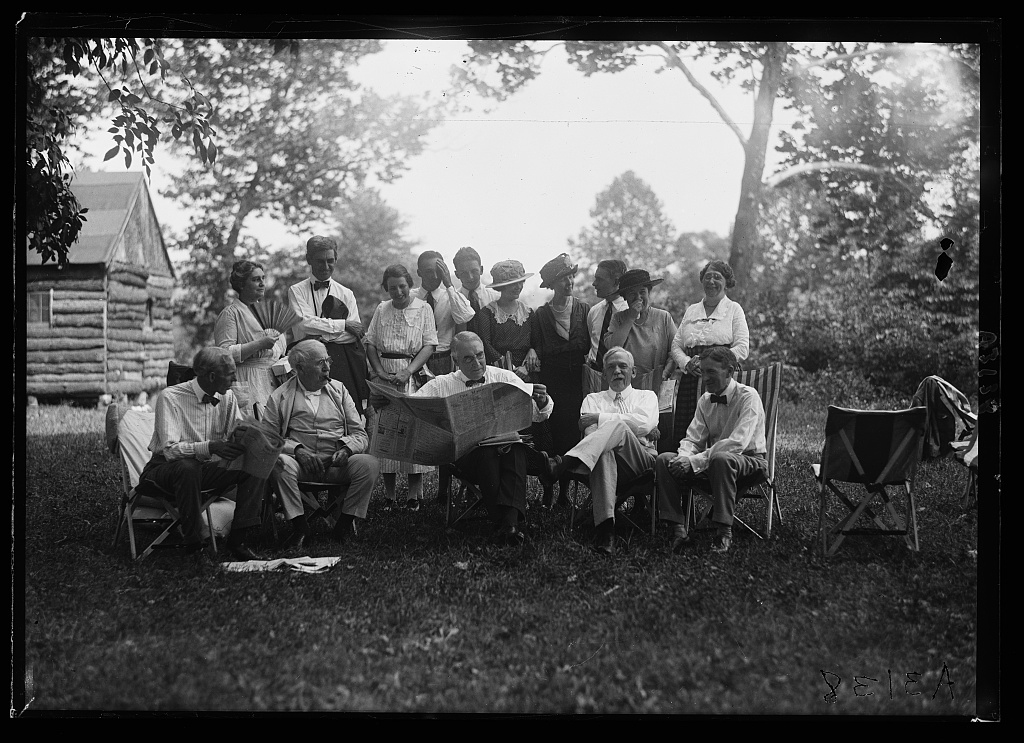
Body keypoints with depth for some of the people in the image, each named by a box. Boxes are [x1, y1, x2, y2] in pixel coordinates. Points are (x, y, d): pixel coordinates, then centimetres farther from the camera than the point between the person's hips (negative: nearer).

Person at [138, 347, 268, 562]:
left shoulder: (227, 397, 1)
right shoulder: (171, 397, -18)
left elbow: (235, 434, 1)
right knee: (188, 467, -39)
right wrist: (210, 447, -42)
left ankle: (238, 540, -18)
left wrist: (240, 435, -25)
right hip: (164, 469, -5)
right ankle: (193, 545, -28)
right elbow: (170, 450, -27)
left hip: (207, 468, 5)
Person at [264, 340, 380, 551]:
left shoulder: (339, 390, 17)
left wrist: (345, 450, -9)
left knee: (369, 464, -26)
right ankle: (299, 527, -20)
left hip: (337, 463, 2)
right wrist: (297, 450, -15)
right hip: (301, 462, -2)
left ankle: (344, 525, -12)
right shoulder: (281, 396, 9)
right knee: (280, 464, -35)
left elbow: (360, 435, 13)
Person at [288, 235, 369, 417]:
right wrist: (343, 325, -6)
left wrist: (321, 336, -8)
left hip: (342, 361, 2)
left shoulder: (346, 294, 14)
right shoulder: (297, 291, 9)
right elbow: (304, 324, -7)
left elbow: (355, 334, 3)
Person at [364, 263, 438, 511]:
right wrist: (380, 371, -7)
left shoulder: (423, 309, 2)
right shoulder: (381, 310, 12)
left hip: (414, 376, -3)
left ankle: (414, 494, 0)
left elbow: (429, 345, -4)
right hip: (384, 377, 3)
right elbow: (370, 343, 9)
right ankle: (389, 494, 7)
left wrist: (408, 371, -15)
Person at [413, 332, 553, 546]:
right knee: (486, 451, -35)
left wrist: (542, 402, -10)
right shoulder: (441, 385, 15)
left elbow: (537, 415, 13)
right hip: (466, 452, -1)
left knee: (516, 448, -34)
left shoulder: (506, 378, 17)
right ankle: (501, 521, -35)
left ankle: (510, 522, -46)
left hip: (508, 442, 1)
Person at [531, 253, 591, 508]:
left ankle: (565, 492, 7)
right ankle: (546, 493, 4)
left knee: (571, 437, -2)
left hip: (575, 383, 1)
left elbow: (589, 345, 6)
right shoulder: (540, 314, 7)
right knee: (546, 438, -4)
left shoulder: (585, 310, 8)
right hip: (549, 383, -1)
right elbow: (537, 350, 4)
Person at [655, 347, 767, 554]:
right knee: (665, 459, -15)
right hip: (712, 460, 6)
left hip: (750, 461, -6)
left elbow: (737, 442, -26)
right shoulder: (705, 401, 7)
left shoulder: (748, 396, -14)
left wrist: (695, 461, -30)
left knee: (721, 458, -41)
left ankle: (724, 533, -34)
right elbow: (692, 439, 5)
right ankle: (678, 528, -18)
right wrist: (683, 458, -21)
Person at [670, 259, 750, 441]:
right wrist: (687, 363, -5)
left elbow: (743, 348, -2)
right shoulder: (691, 310, 20)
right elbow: (676, 345, 16)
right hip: (691, 379, 4)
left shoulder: (734, 309, 8)